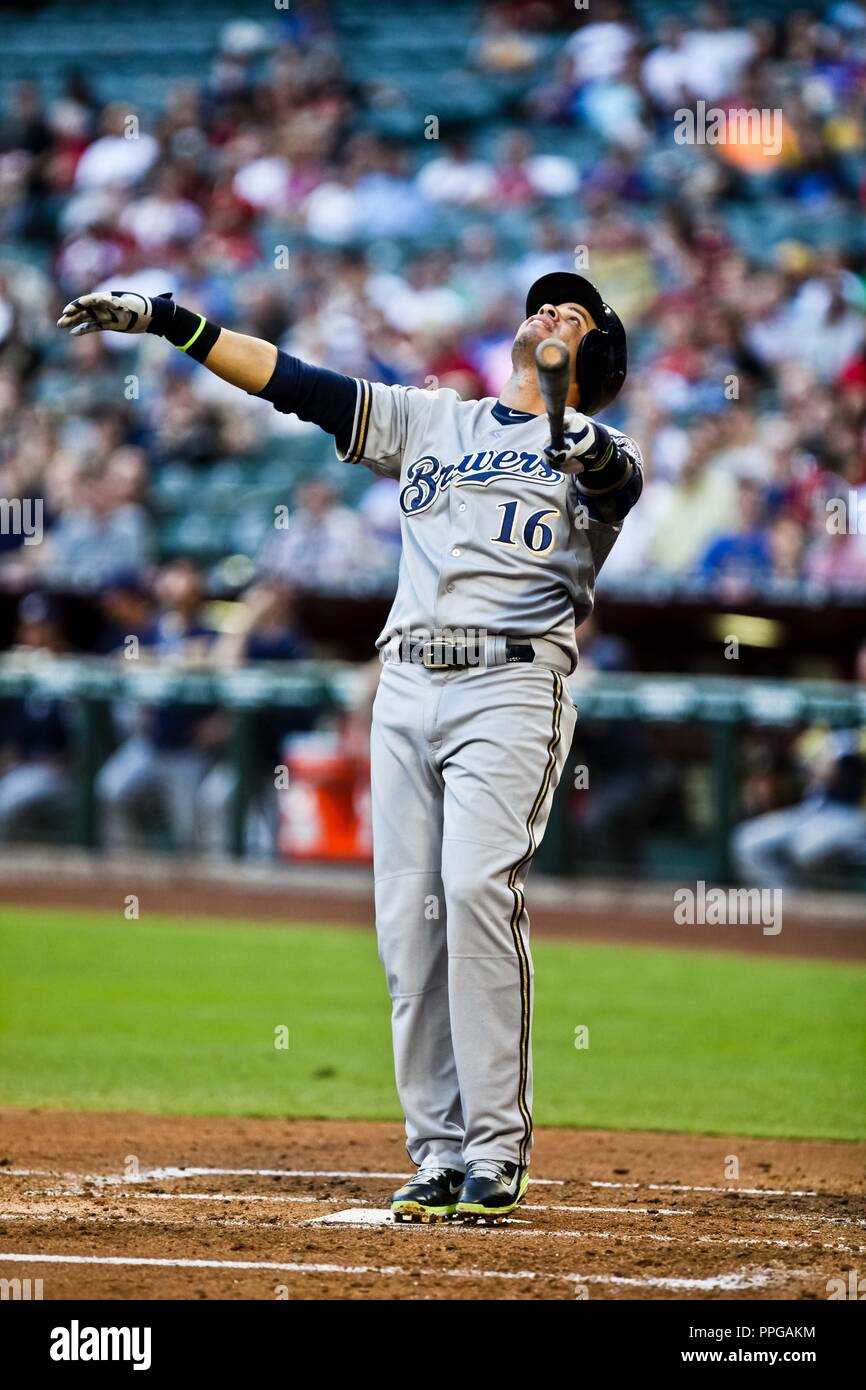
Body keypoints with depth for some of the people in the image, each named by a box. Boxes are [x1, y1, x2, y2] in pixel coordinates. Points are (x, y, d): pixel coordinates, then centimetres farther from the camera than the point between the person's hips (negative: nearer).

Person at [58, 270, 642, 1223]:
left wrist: (594, 452, -40)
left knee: (477, 888, -20)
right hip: (407, 683, 5)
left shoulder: (594, 453, 9)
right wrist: (163, 319, 11)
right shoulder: (430, 421, 21)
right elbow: (291, 381, 18)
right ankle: (439, 1154, 2)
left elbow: (618, 481, -16)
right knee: (408, 918, -2)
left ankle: (495, 1153, -19)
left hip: (512, 685, -5)